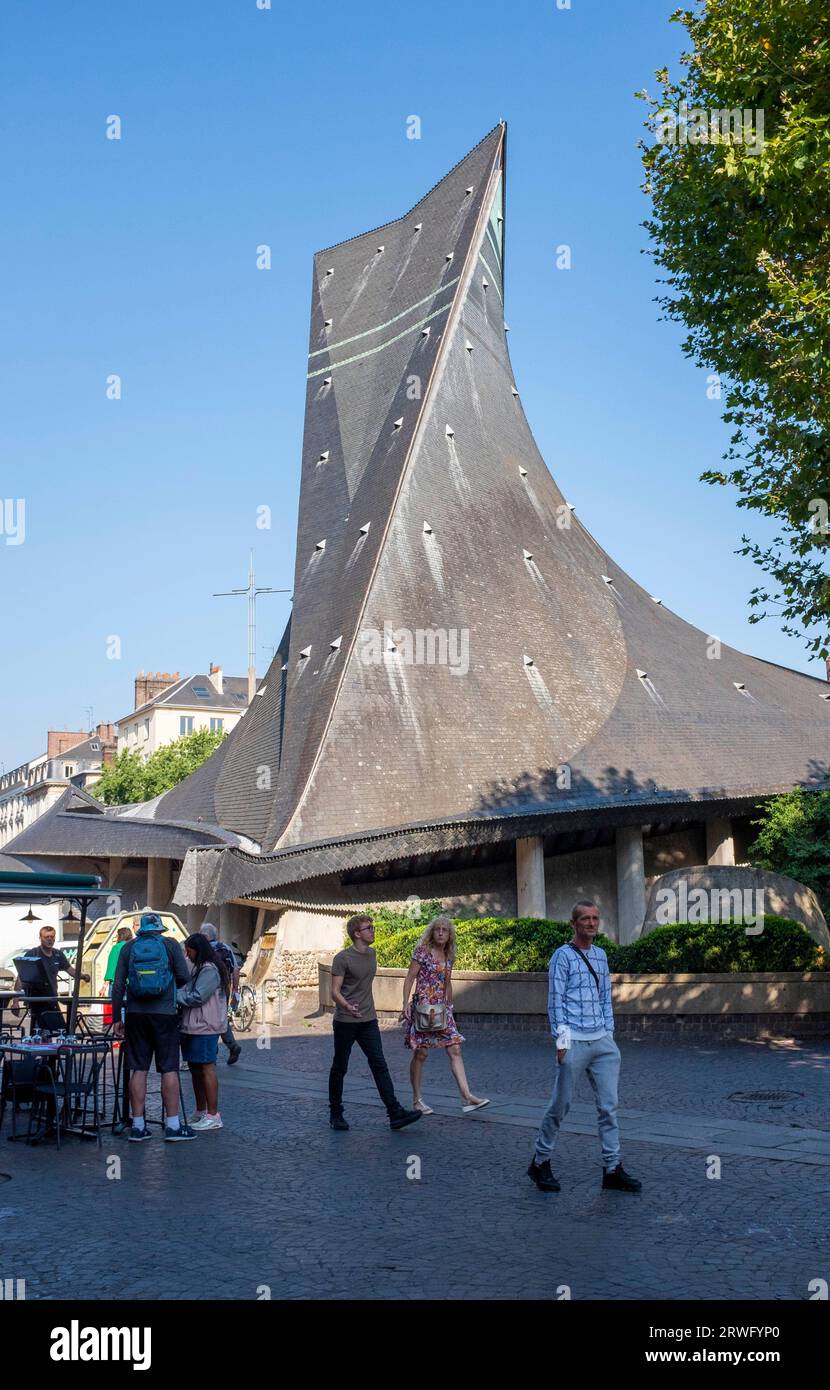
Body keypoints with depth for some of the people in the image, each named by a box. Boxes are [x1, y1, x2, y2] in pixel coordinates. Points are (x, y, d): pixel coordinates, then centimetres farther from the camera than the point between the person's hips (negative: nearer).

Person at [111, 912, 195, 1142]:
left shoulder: (128, 948, 7)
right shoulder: (171, 945, 2)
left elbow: (118, 985, 4)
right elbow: (184, 978, -3)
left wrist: (117, 1018, 8)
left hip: (136, 1014, 2)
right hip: (165, 1014, -2)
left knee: (138, 1069, 6)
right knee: (169, 1069, 2)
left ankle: (137, 1126, 8)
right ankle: (172, 1125, 3)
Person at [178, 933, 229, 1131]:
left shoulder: (210, 970, -13)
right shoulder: (197, 968, 18)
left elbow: (197, 997, -18)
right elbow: (188, 992, 20)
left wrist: (175, 995, -10)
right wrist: (177, 993, 3)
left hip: (205, 1027, -10)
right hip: (192, 1026, 10)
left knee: (206, 1068, -8)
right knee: (195, 1069, 14)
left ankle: (213, 1116, -6)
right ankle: (200, 1112, 24)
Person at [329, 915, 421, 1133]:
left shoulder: (371, 954, 11)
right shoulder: (342, 958, -11)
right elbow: (335, 991, -16)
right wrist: (347, 1006, -35)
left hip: (368, 1021, 5)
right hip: (345, 1022, -5)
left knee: (380, 1065, -4)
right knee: (340, 1068, 6)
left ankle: (395, 1113, -10)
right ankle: (335, 1114, 20)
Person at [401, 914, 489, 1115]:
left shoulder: (448, 956, 11)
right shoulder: (422, 951, -6)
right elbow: (409, 979, -7)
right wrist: (406, 1004, -15)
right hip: (423, 1006, -6)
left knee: (455, 1050, -3)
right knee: (421, 1053, 0)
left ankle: (467, 1097, -7)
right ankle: (417, 1099, 12)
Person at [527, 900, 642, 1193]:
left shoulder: (601, 955, 14)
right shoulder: (563, 956, -6)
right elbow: (556, 1002, -8)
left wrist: (609, 1033, 13)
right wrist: (562, 1042, -12)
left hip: (602, 1041, 6)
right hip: (574, 1042, -6)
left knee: (609, 1105, 3)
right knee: (560, 1105, 3)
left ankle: (612, 1169, 8)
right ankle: (540, 1162, 18)